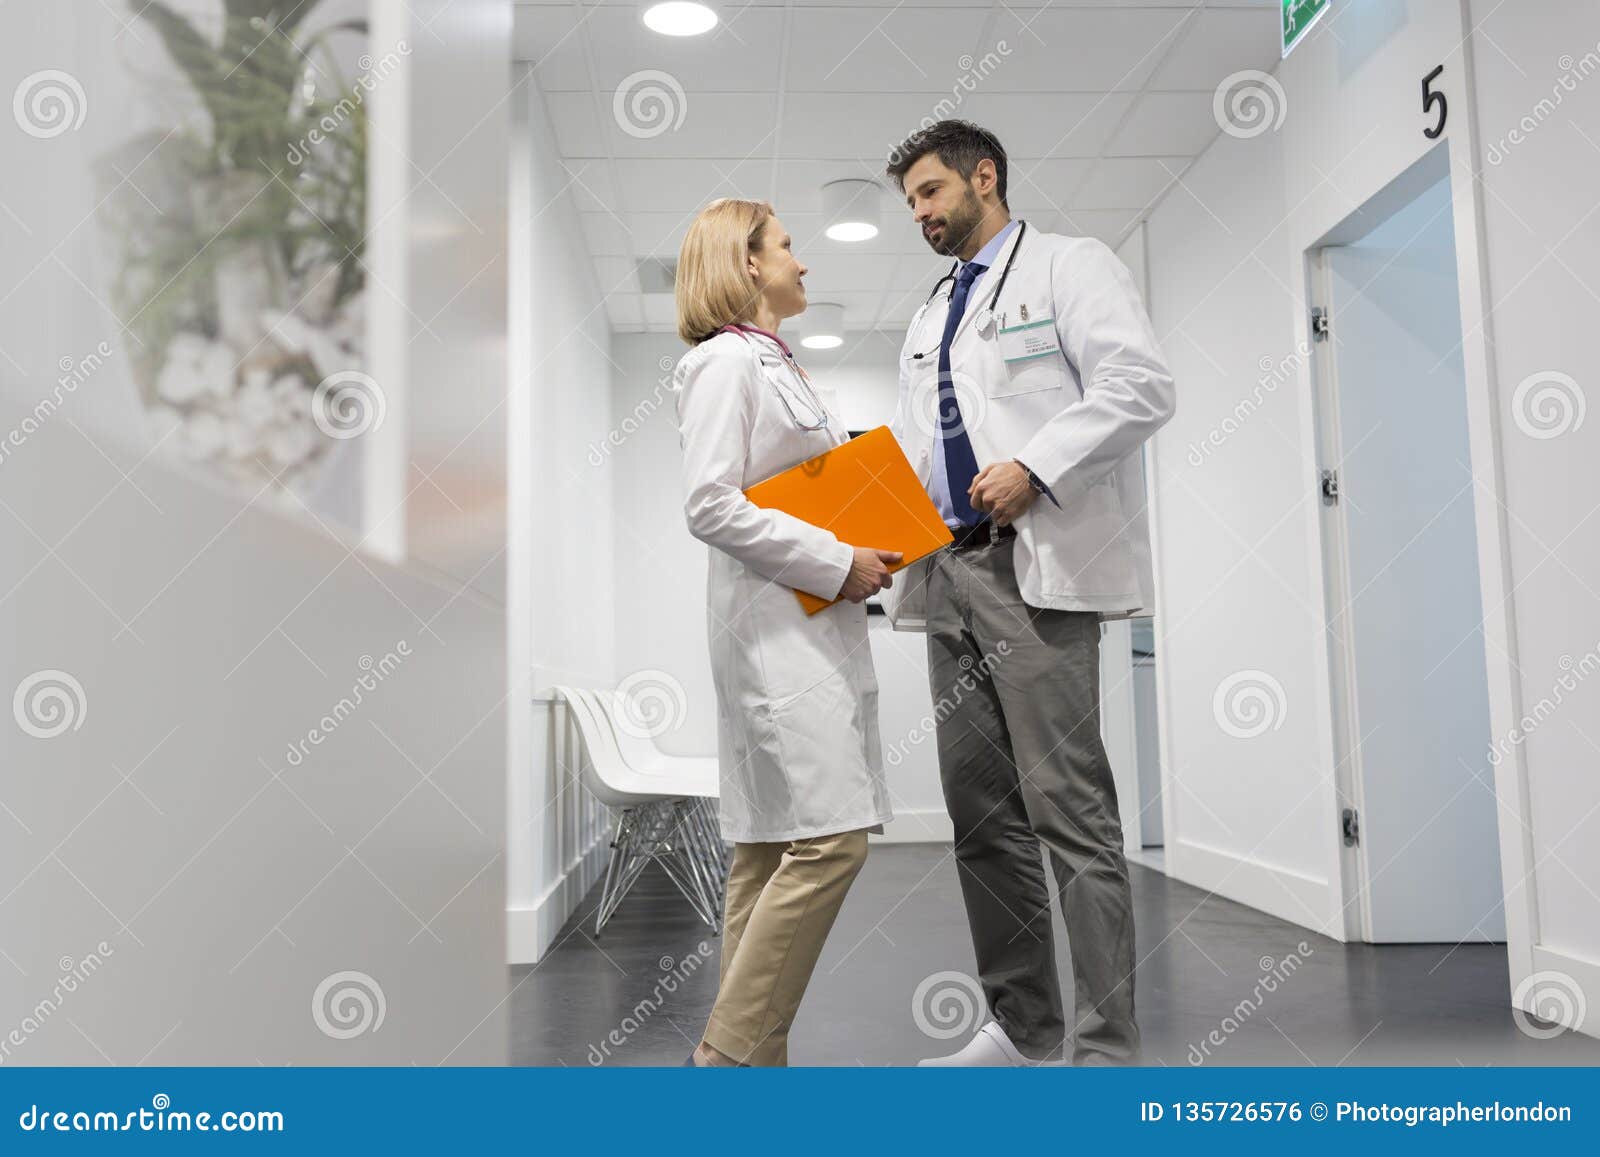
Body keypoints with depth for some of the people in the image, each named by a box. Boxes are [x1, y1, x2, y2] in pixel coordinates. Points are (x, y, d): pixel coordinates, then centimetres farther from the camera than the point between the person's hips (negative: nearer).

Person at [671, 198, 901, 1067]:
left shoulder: (778, 365, 22)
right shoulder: (725, 361, -7)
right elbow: (709, 507, -17)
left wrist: (869, 549, 9)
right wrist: (835, 564, -16)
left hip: (817, 625, 9)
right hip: (776, 627, -9)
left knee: (771, 848, 8)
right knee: (829, 839, -14)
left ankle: (754, 1055, 15)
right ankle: (727, 1052, -5)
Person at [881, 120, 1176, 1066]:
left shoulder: (1069, 266, 6)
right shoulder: (929, 320, 28)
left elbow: (1143, 385, -8)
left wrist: (1035, 467, -17)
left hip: (1038, 568, -7)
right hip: (952, 571, 8)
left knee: (1069, 807, -10)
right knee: (981, 809, 7)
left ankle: (1107, 1049, -2)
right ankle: (1023, 1029, 18)